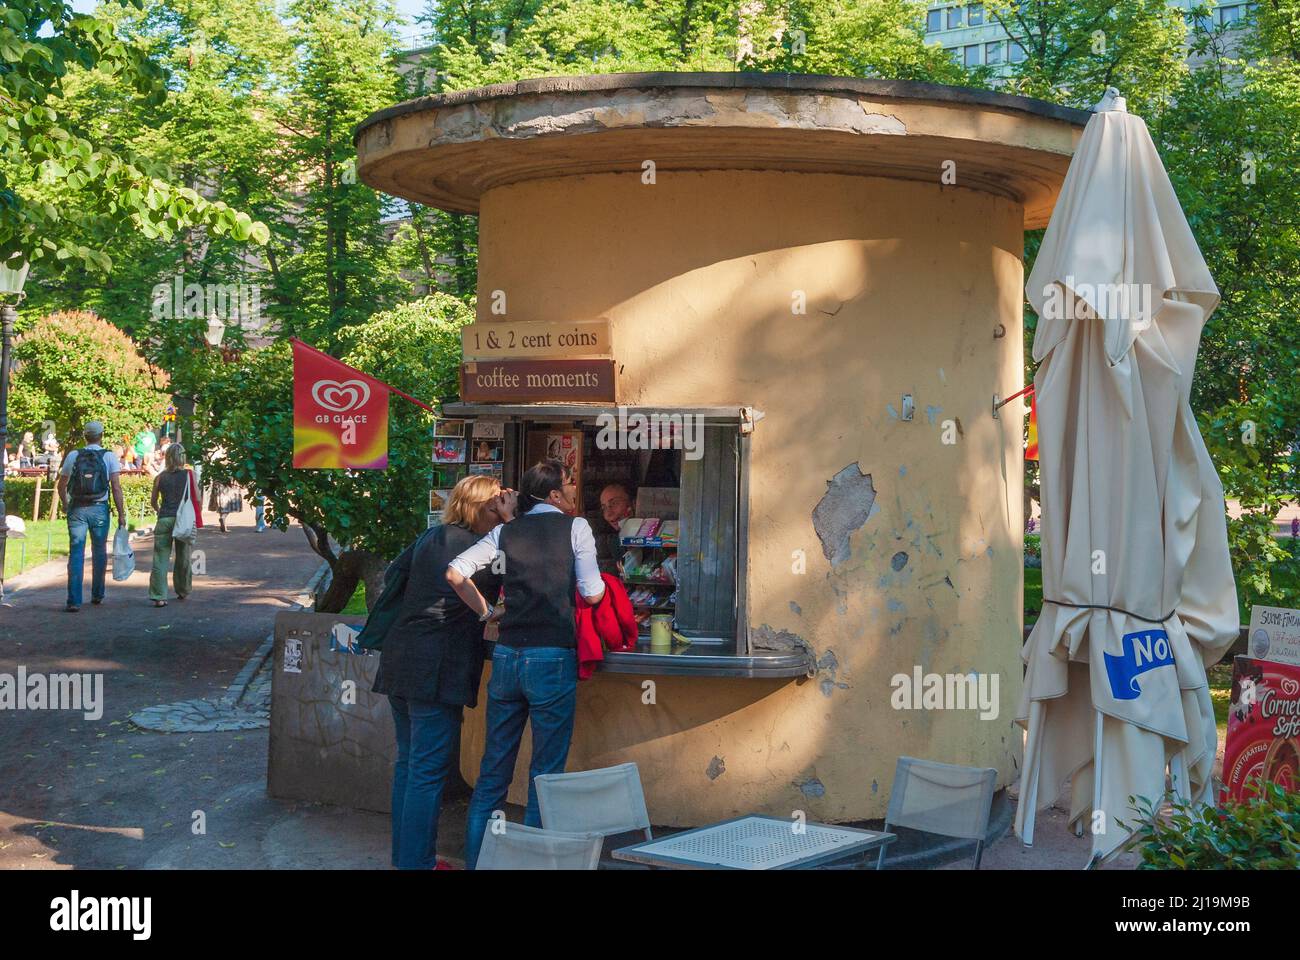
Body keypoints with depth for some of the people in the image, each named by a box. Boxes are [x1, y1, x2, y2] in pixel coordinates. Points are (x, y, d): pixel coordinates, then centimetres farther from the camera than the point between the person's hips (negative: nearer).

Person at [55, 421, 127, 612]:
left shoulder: (73, 456, 2)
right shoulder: (109, 457, -3)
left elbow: (61, 485, 10)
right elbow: (116, 487, -8)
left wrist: (65, 505, 27)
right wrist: (121, 514, -3)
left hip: (77, 509, 1)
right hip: (99, 509, -1)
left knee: (76, 553, 0)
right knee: (99, 552, 14)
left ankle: (74, 600, -7)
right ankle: (97, 595, 25)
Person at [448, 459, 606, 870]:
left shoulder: (506, 532, 11)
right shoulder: (575, 527, 0)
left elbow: (455, 572, 4)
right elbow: (592, 594, -4)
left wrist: (487, 612, 15)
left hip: (506, 655, 5)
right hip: (553, 658, -4)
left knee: (493, 770, 13)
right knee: (546, 773, 3)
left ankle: (475, 860, 18)